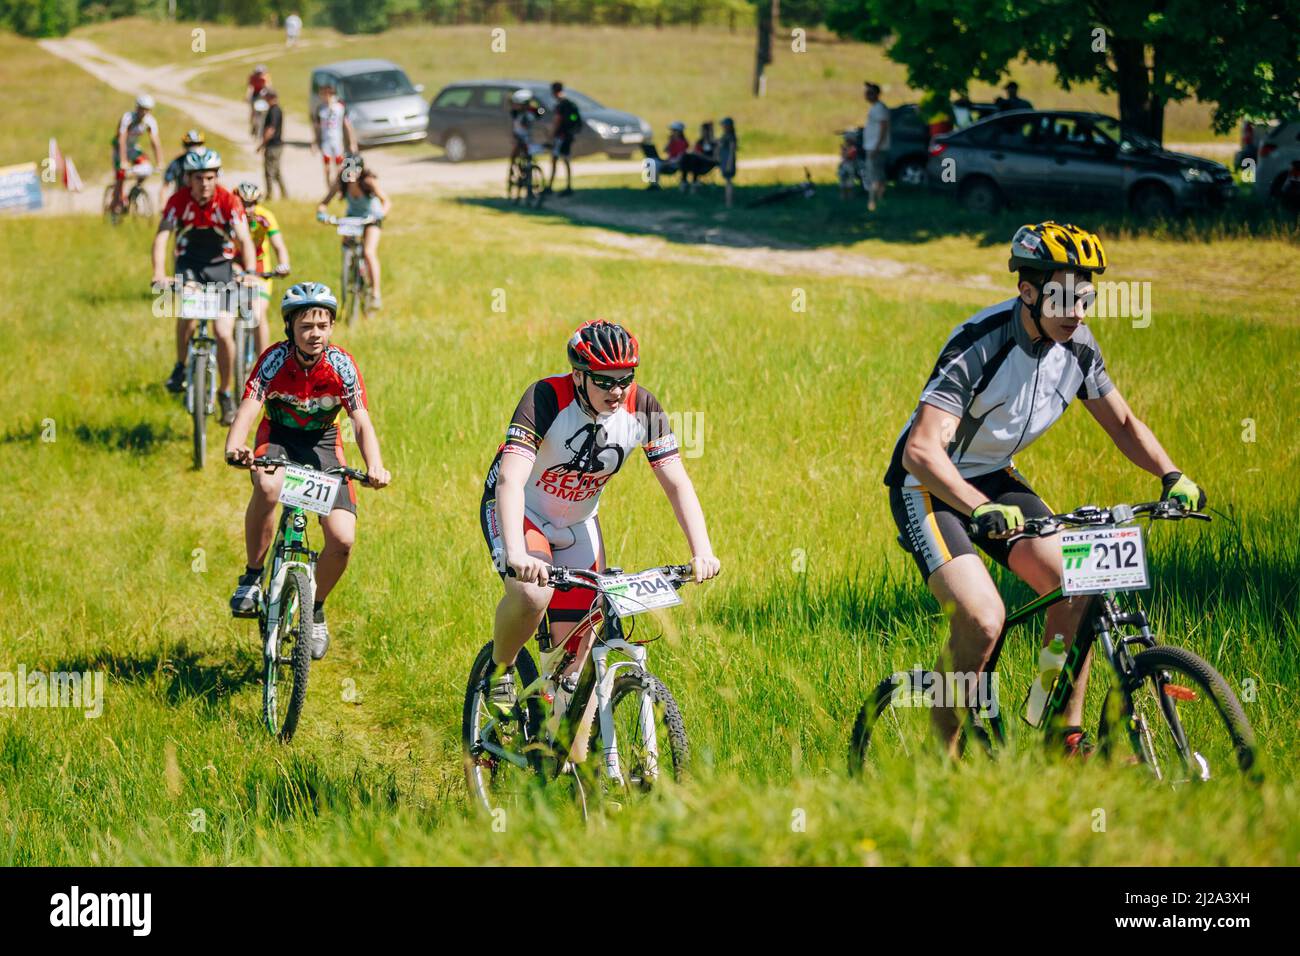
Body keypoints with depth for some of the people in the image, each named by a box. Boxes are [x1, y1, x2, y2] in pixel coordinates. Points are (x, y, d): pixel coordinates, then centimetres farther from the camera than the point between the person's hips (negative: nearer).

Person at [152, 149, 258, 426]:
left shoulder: (228, 201, -19)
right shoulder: (179, 200, -17)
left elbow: (245, 240, -25)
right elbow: (161, 237, -25)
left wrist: (249, 272, -44)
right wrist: (159, 275, -41)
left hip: (221, 266, 0)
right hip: (189, 263, 0)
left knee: (224, 333, -10)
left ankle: (225, 392, 11)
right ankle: (180, 367, -11)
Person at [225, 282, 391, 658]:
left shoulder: (342, 365, -18)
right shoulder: (275, 360, -21)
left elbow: (361, 421, -24)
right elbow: (247, 410, -32)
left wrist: (375, 466, -43)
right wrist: (234, 449, -54)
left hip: (323, 444, 1)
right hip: (278, 437, -1)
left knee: (342, 539, -16)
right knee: (267, 486, -39)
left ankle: (315, 611, 13)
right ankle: (252, 577, -18)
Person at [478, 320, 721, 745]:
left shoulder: (642, 408, -20)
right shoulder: (546, 399, -32)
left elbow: (677, 483, -19)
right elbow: (511, 479, -42)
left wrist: (702, 551, -34)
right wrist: (517, 555, -57)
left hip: (577, 524, 4)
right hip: (518, 512, -4)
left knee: (577, 650, -1)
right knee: (532, 596, -34)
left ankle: (572, 754, 14)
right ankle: (500, 670, -4)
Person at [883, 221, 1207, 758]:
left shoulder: (1077, 345, -8)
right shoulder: (981, 345, -29)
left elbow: (1121, 422, 6)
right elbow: (921, 450, -38)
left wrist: (1171, 475, -12)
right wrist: (981, 510, -53)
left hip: (993, 478, 7)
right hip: (930, 487, -7)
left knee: (1075, 588, -12)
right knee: (983, 618, -26)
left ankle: (1066, 739, 0)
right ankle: (941, 755, -8)